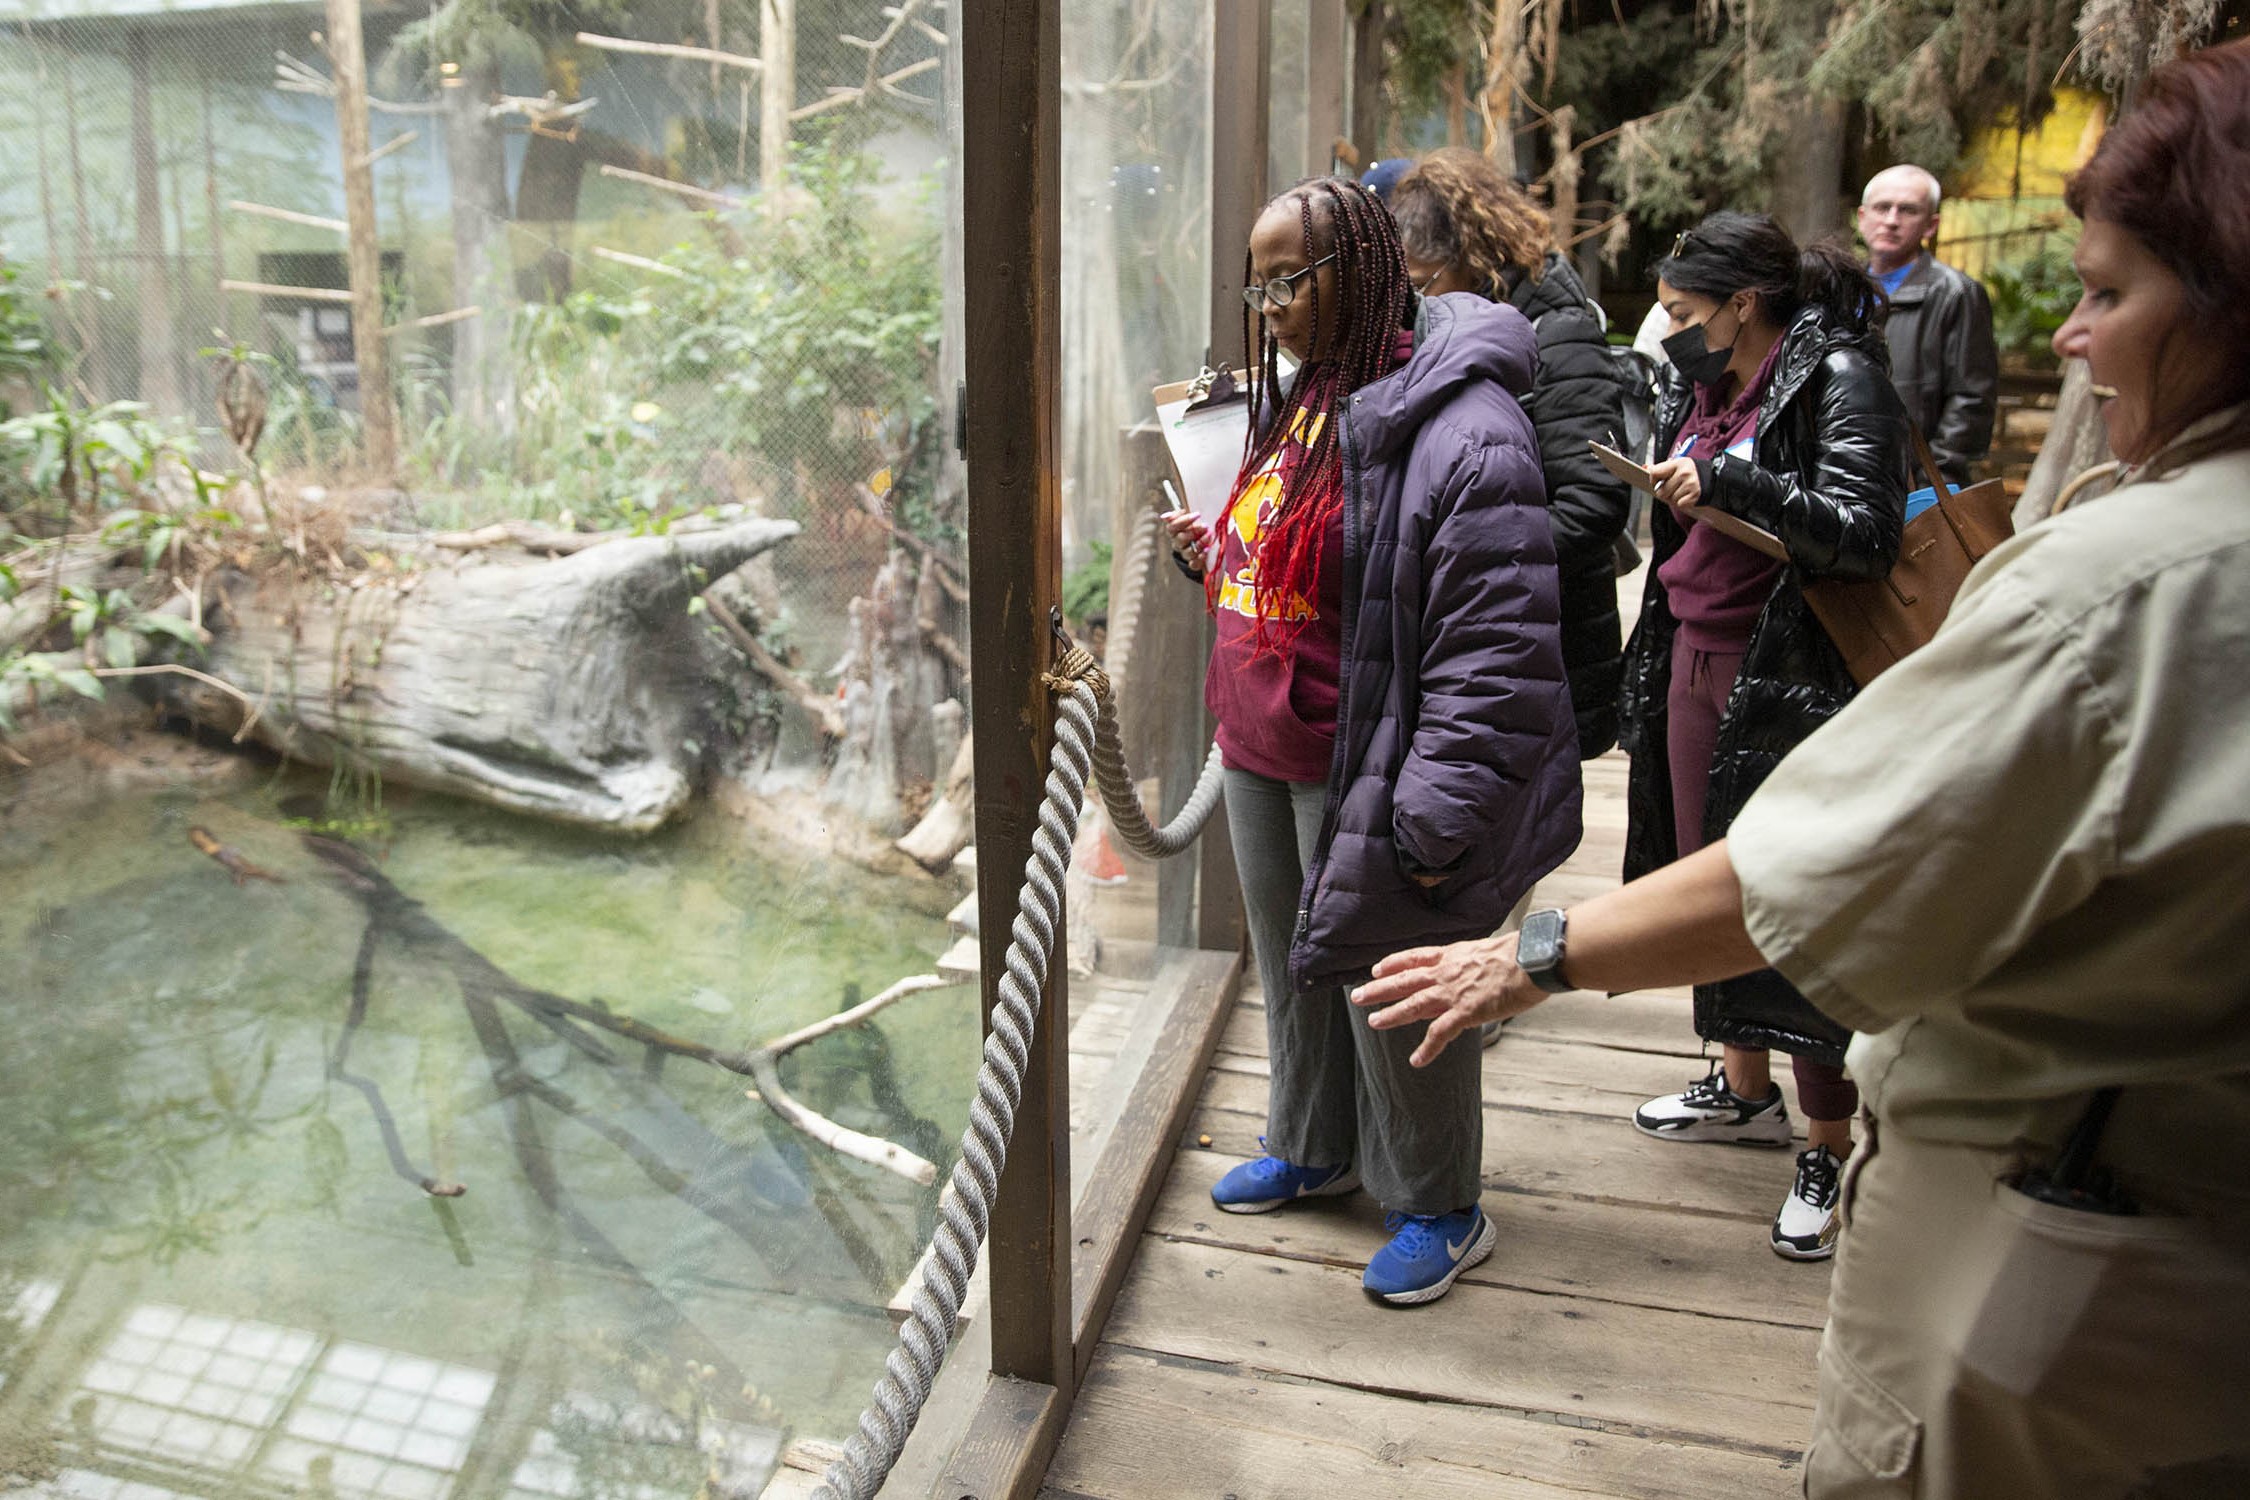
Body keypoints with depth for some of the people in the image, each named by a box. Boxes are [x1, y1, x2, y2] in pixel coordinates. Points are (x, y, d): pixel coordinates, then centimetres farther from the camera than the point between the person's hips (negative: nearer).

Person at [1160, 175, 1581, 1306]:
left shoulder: (1457, 426, -19)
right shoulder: (1301, 399, 11)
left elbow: (1495, 654, -24)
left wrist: (1435, 820, -24)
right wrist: (1216, 553, 9)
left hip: (1361, 772, -9)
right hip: (1262, 756, 9)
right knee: (1291, 969, 22)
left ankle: (1437, 1208, 29)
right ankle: (1312, 1150, 45)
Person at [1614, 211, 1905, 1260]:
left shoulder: (1837, 379, -11)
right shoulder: (1698, 388, 12)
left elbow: (1864, 536, -22)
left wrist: (1730, 483, -24)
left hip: (1788, 682, -8)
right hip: (1695, 664, 8)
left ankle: (1829, 1148, 12)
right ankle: (1744, 1089, 34)